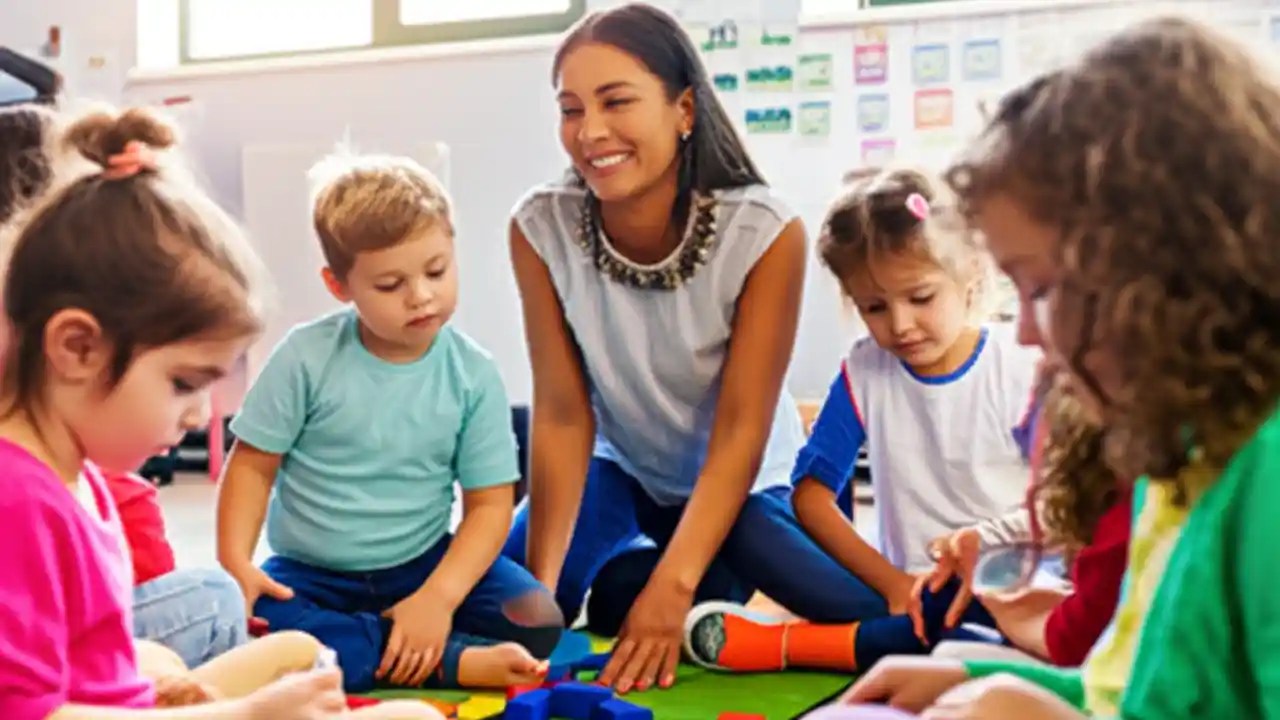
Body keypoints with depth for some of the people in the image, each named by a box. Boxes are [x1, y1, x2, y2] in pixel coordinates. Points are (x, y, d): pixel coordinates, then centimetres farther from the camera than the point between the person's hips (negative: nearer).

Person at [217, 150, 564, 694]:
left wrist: (437, 599, -21)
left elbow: (490, 503, -7)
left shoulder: (473, 373, -8)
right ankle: (453, 663, -23)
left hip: (422, 564, 0)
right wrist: (234, 563, -20)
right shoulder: (307, 357, -10)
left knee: (535, 624, -22)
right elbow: (253, 465, -4)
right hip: (312, 574, 0)